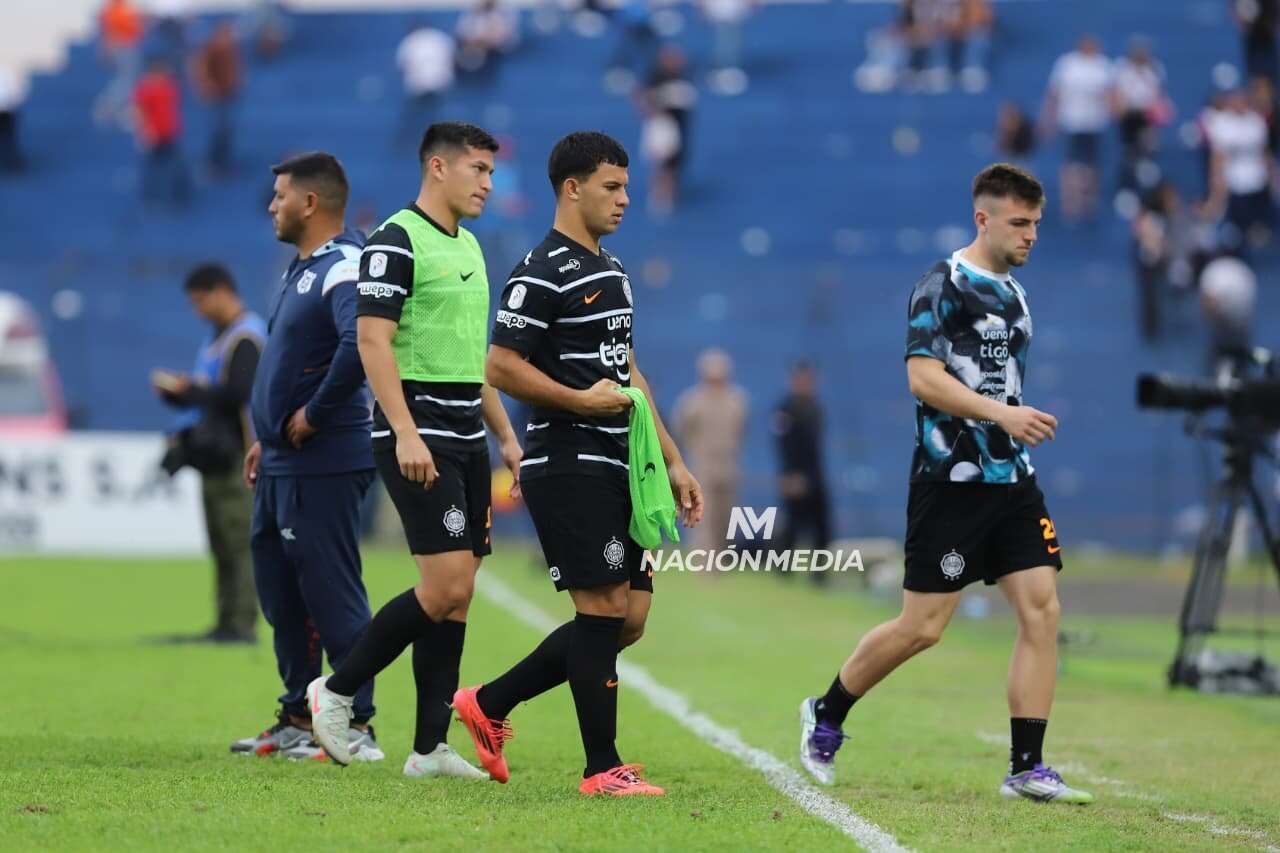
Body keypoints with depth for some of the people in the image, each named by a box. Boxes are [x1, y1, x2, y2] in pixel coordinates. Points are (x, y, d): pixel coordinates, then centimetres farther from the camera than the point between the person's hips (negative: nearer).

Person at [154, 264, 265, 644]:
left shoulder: (245, 339, -11)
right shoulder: (218, 338, 20)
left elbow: (237, 395, -19)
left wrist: (188, 390, -13)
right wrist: (180, 391, 5)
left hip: (234, 456, -10)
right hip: (213, 455, 10)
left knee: (239, 543, -11)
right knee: (222, 545, 8)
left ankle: (243, 624, -13)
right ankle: (227, 623, 10)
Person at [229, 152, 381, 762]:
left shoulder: (341, 270, -17)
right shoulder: (301, 270, 16)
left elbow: (359, 344, -34)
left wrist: (313, 415, -24)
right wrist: (268, 437, 22)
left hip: (322, 467, -10)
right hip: (283, 464, 10)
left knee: (331, 595, -7)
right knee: (280, 593, 14)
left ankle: (357, 727, -3)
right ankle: (298, 720, 22)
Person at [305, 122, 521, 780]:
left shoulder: (469, 247, 18)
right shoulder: (396, 243, -10)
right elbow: (372, 340, -17)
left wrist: (506, 436, 20)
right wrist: (405, 433, -25)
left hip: (466, 434, 9)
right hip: (417, 434, -9)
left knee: (458, 591, 4)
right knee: (445, 585, -15)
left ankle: (430, 748, 6)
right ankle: (337, 690, 1)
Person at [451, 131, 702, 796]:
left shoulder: (612, 271, 18)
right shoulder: (542, 275, -11)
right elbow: (500, 368, -16)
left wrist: (672, 462, 20)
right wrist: (581, 402, -16)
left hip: (616, 466, 9)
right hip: (567, 464, -9)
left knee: (628, 618, 7)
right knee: (604, 607, -9)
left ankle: (488, 704, 17)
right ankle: (602, 768, -3)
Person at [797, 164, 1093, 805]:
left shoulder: (1013, 294, 17)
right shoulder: (944, 286, -10)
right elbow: (923, 378, -20)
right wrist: (1002, 412, -27)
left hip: (1011, 481, 8)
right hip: (951, 481, -8)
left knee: (1041, 610, -5)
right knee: (923, 627, -3)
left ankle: (1026, 768, -4)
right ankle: (826, 716, 20)